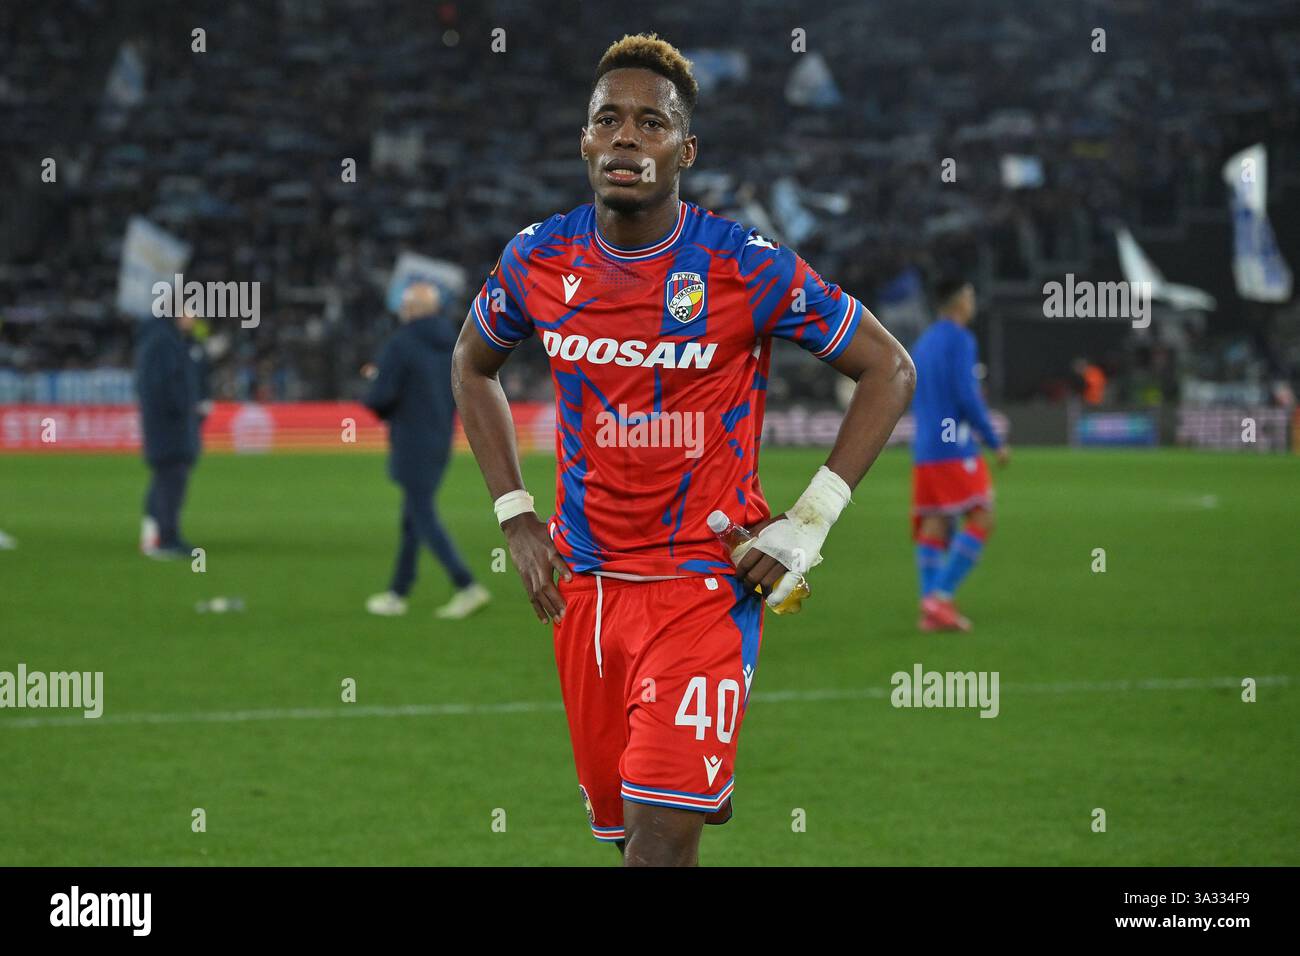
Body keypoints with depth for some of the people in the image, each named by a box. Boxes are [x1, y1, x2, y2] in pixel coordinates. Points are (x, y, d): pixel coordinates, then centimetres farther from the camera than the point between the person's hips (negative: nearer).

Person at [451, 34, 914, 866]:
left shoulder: (747, 267, -11)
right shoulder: (538, 261, 0)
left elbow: (888, 370, -2)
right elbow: (473, 367, 21)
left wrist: (810, 523, -8)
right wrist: (516, 517, 11)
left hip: (704, 585, -4)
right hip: (585, 584, 4)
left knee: (660, 844, -17)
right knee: (622, 828, 12)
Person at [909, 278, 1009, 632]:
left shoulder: (922, 344, 18)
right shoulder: (959, 340, -7)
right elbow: (966, 396, -15)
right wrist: (995, 443, -9)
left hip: (924, 451, 8)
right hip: (955, 448, -8)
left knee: (933, 526, 4)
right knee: (981, 521, -6)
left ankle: (930, 609, -5)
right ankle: (941, 596, -16)